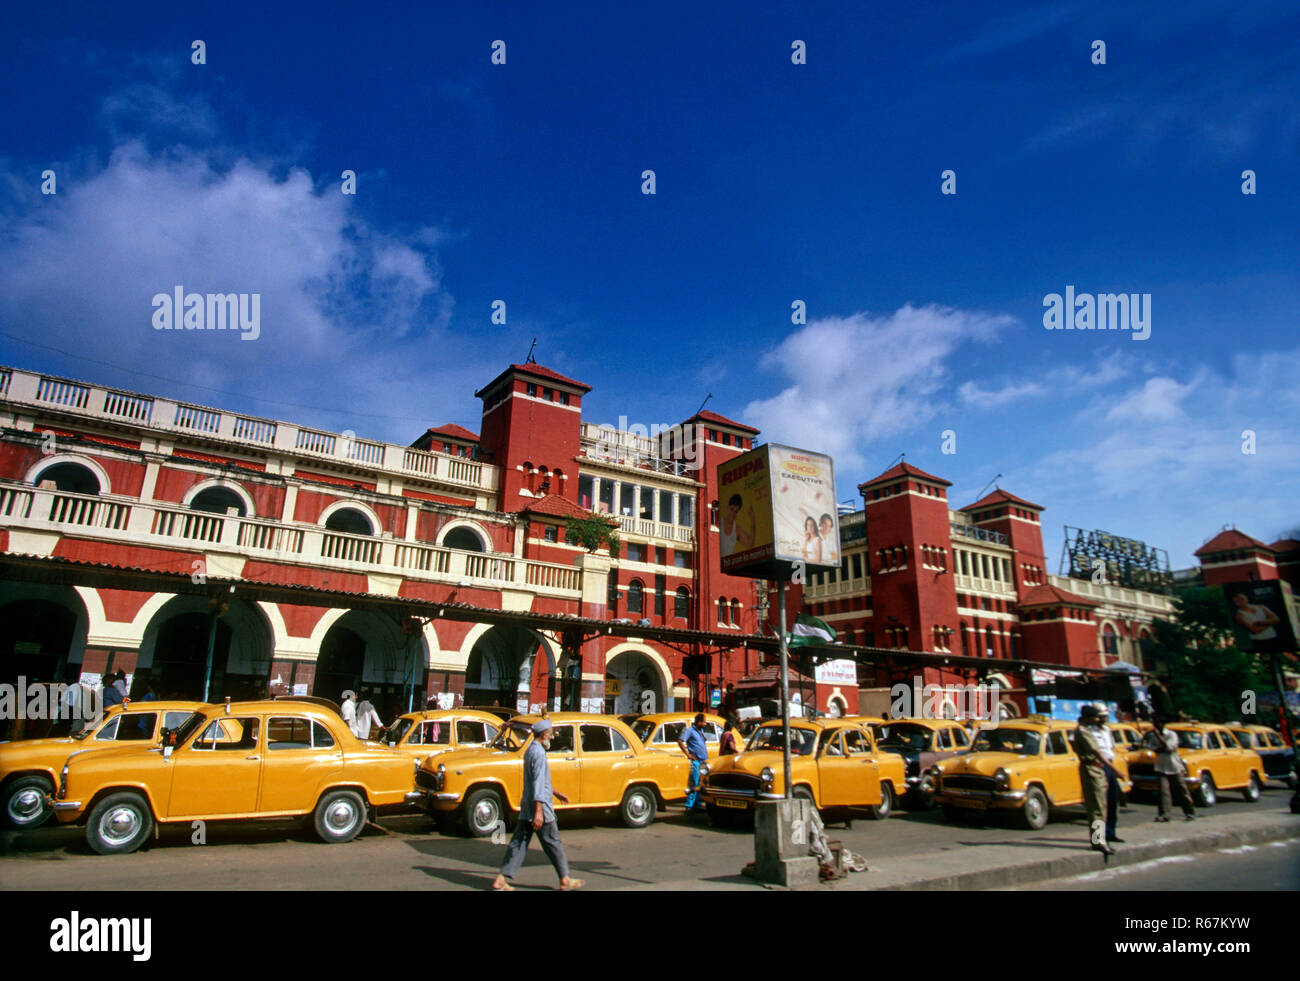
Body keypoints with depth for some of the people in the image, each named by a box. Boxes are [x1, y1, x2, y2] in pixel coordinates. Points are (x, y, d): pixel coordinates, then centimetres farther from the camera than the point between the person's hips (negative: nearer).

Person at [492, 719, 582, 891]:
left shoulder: (529, 751, 14)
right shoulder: (539, 753, -18)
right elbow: (538, 784, -23)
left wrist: (555, 792, 31)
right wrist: (539, 812, -25)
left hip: (526, 805, 9)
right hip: (539, 805, -9)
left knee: (518, 843, 9)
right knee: (553, 844, 3)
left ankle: (501, 880, 6)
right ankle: (565, 880, 13)